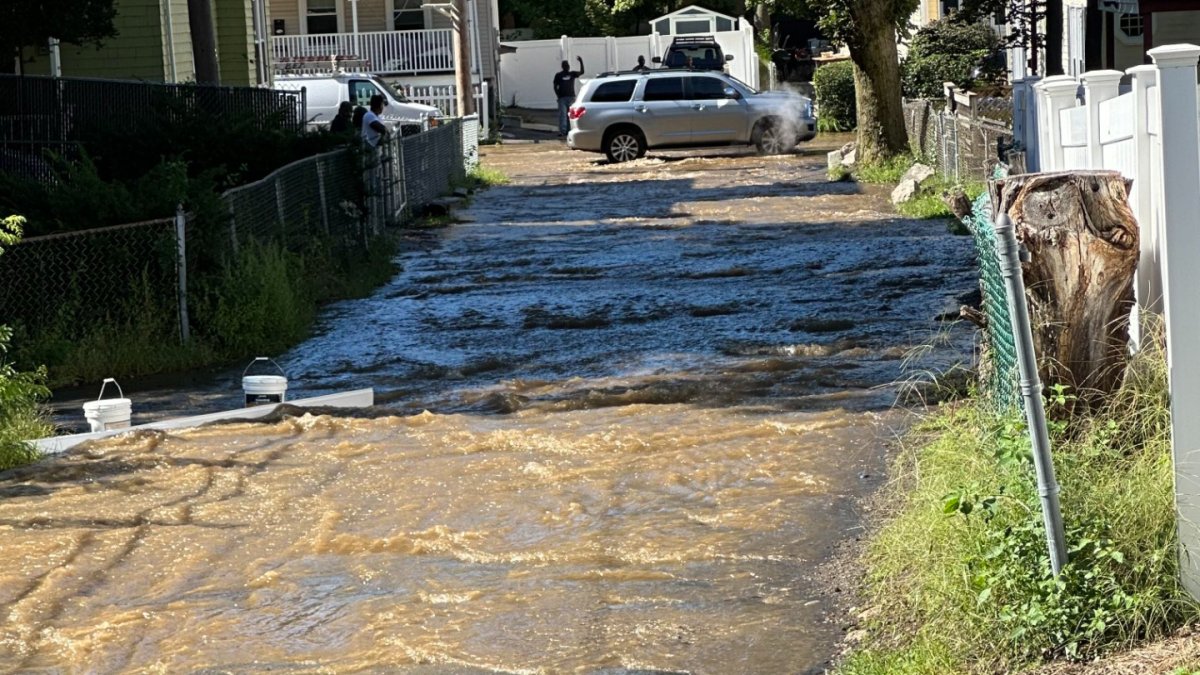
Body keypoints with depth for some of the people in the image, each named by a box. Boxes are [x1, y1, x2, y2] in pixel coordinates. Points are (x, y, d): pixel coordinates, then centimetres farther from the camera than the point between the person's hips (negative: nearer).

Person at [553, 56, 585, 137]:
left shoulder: (572, 74, 11)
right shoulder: (558, 75, 6)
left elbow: (581, 72, -1)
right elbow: (555, 87, 7)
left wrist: (581, 62, -10)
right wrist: (558, 95, -4)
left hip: (571, 97, 3)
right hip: (562, 98, -3)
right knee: (562, 115, -9)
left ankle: (569, 130, 6)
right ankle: (562, 131, -13)